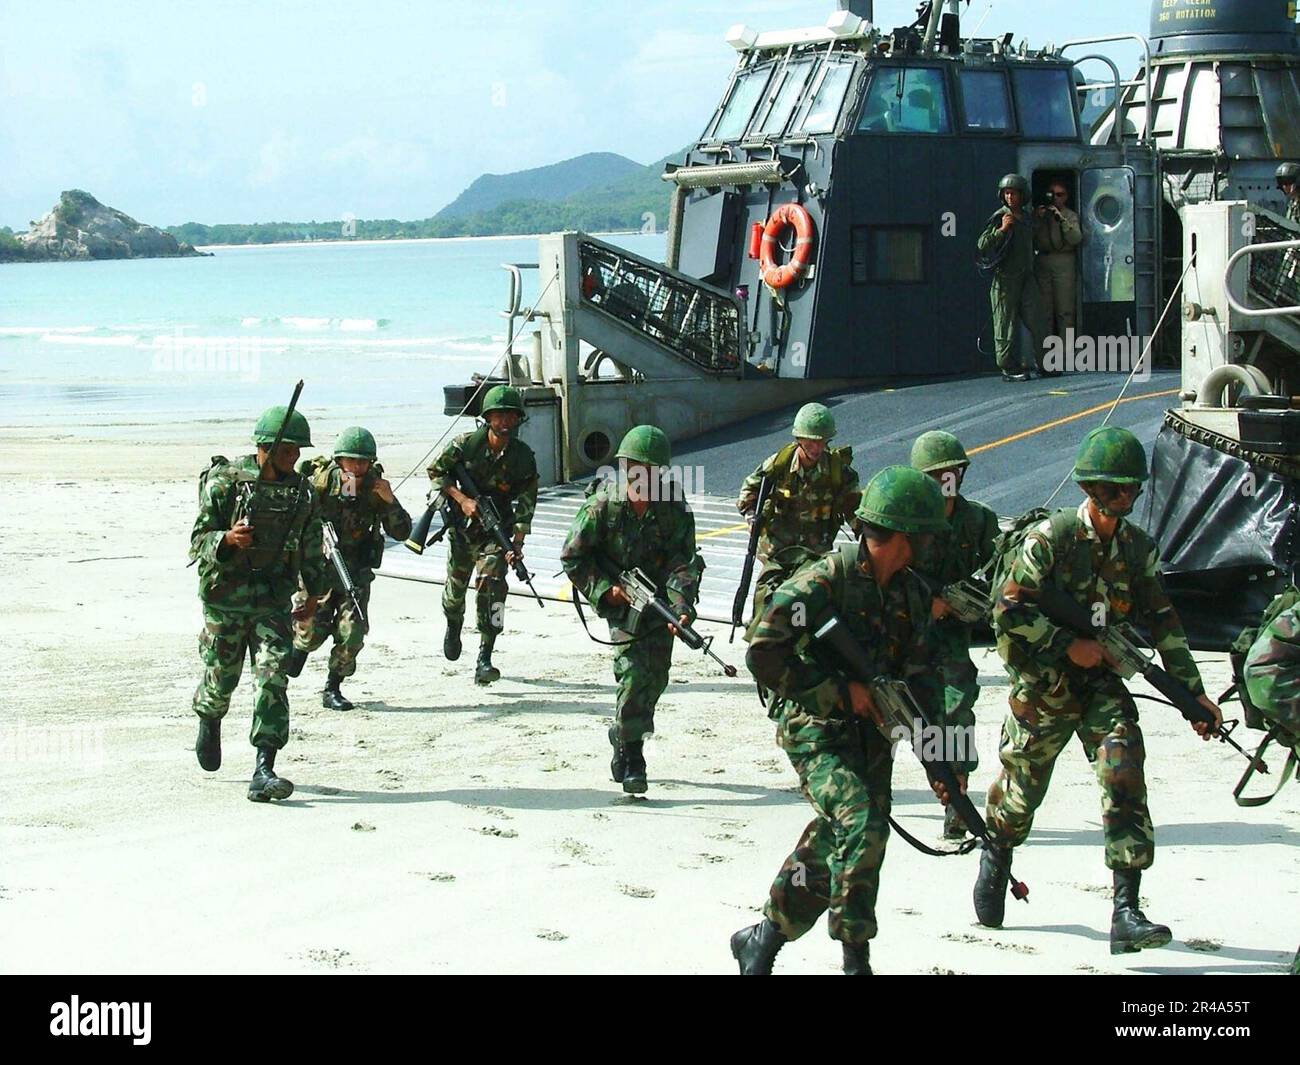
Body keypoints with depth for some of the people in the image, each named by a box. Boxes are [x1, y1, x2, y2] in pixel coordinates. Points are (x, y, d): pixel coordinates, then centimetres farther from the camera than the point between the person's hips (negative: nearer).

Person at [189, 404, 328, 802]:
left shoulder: (302, 492, 2)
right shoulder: (224, 482, -11)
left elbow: (311, 546, 16)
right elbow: (199, 541, -14)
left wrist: (314, 592, 22)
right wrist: (228, 539, -34)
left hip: (273, 599, 2)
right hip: (225, 596, -2)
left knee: (272, 677, -13)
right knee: (221, 677, 12)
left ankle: (263, 772, -17)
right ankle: (209, 722, 49)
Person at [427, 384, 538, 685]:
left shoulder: (523, 457, -10)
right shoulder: (466, 445, -12)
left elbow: (525, 503, -8)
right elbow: (436, 471, -1)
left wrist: (518, 542, -18)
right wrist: (462, 499, -15)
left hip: (496, 531, -1)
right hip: (462, 527, 1)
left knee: (492, 585, -19)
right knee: (456, 585, 15)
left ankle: (484, 661, -20)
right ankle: (453, 627, 51)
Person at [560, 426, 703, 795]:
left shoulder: (674, 508, -14)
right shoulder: (602, 506, -18)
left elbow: (684, 562, -19)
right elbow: (572, 556, -10)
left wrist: (682, 606, -34)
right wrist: (606, 590, -18)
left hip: (659, 595, 3)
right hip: (618, 596, -3)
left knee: (657, 675, 3)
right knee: (634, 671, -17)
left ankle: (626, 732, 29)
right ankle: (629, 754, -9)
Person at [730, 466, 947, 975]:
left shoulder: (912, 593, 8)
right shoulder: (823, 581, -16)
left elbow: (919, 676, 14)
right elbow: (764, 656, -20)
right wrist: (843, 692, -16)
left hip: (872, 733, 7)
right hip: (817, 728, -7)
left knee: (831, 846, 8)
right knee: (860, 828, -23)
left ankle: (765, 940, 24)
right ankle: (855, 960, -15)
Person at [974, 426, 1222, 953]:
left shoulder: (1138, 548, 3)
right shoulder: (1051, 538, -13)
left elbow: (1163, 623, 10)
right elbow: (1008, 612, -15)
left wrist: (1193, 692, 8)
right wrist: (1069, 645, -19)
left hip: (1102, 682, 3)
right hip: (1042, 685, -3)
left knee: (1124, 772, -18)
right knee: (1022, 786, 11)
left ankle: (1126, 911, -21)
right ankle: (996, 857, 47)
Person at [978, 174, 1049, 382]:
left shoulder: (1027, 217, 15)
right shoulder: (999, 218, -5)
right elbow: (983, 246, -14)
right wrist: (1001, 230, -20)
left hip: (1026, 277, 6)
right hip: (1005, 278, -6)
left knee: (1038, 323, 1)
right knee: (1006, 325, -2)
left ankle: (1043, 363, 8)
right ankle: (1008, 368, 2)